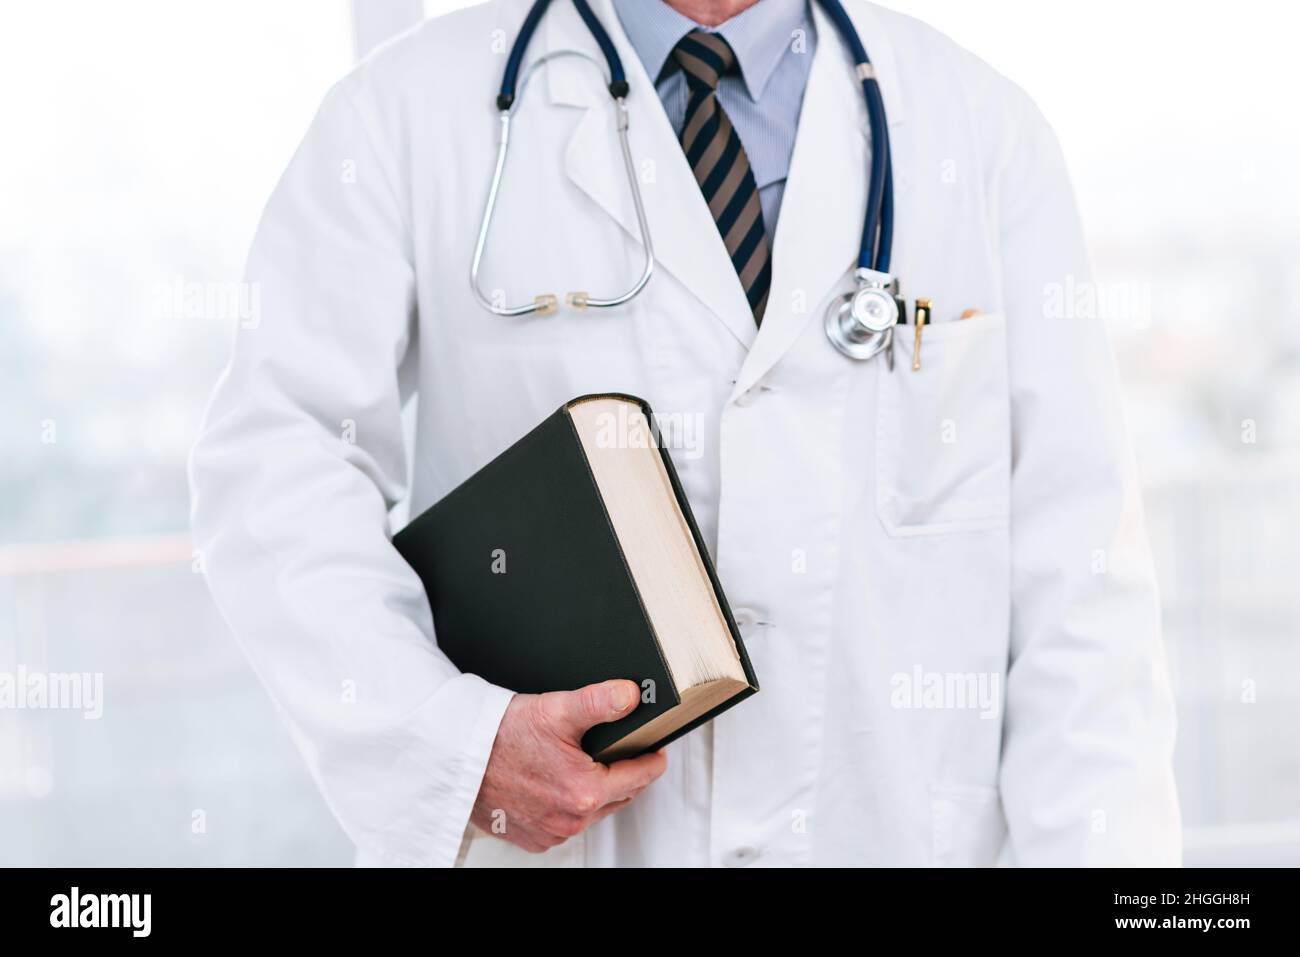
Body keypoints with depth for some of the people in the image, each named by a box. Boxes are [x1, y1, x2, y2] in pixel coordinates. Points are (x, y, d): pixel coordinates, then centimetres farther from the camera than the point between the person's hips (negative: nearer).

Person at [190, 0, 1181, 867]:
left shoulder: (983, 127, 7)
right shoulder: (411, 109, 3)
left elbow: (1077, 551, 2)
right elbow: (276, 452, -2)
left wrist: (1085, 849, -7)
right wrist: (448, 739, -16)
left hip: (902, 816, 2)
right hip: (539, 842, -1)